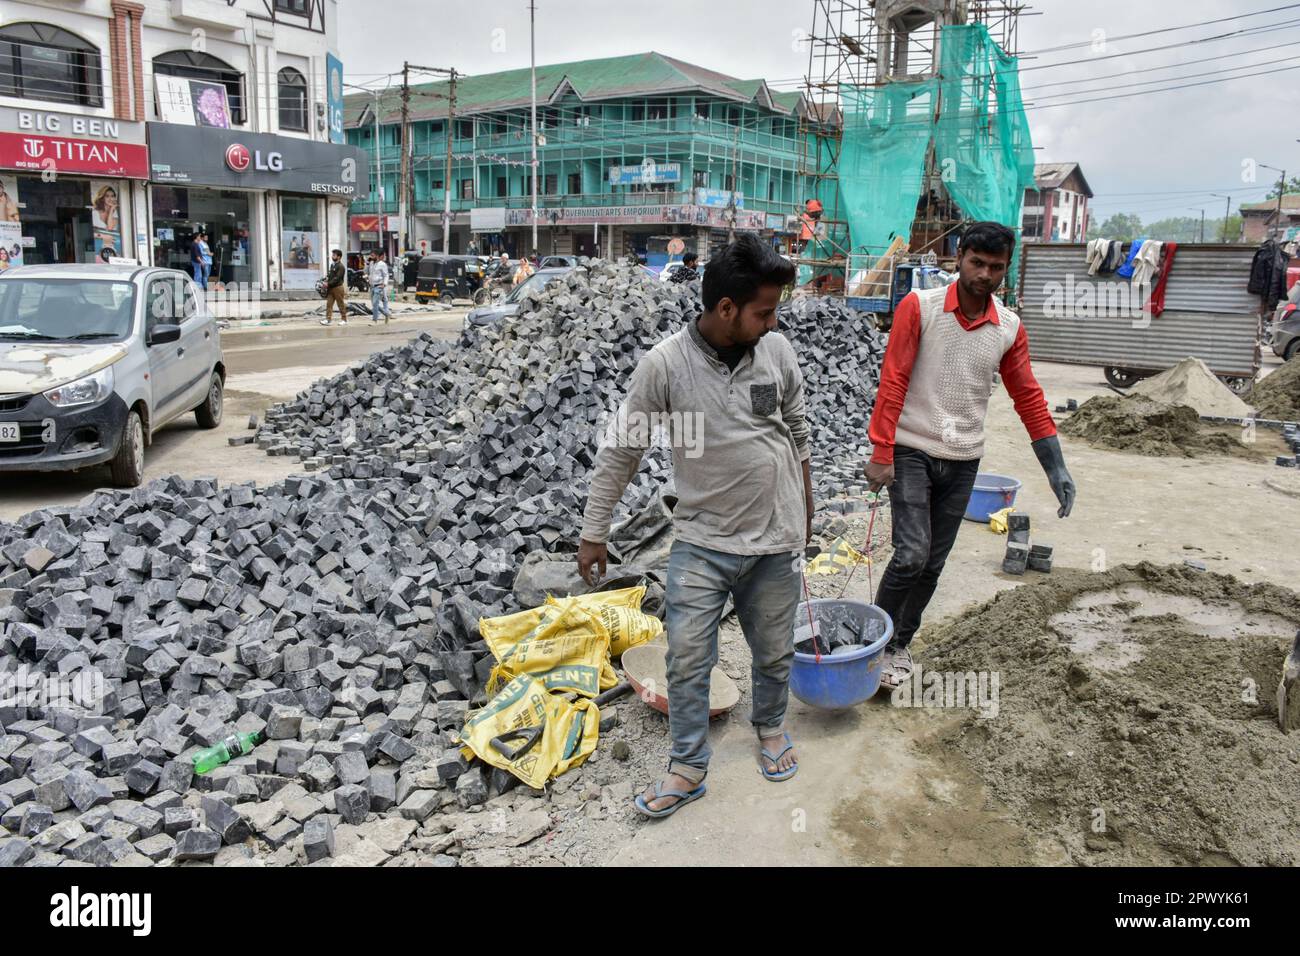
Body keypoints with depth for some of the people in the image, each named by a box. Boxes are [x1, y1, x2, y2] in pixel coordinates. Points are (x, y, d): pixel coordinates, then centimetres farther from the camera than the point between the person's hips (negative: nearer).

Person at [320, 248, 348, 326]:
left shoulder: (340, 266, -13)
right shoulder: (332, 265, 14)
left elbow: (337, 278, -19)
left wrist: (328, 284, -19)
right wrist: (327, 280, 2)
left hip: (338, 287, -8)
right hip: (331, 288, 8)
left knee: (341, 304, 2)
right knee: (329, 304, 1)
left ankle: (344, 320, 11)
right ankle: (328, 319, -1)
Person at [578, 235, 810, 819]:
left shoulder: (777, 352, -5)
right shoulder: (665, 363, -15)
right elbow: (620, 451, -7)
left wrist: (806, 510, 19)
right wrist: (594, 532, -4)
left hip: (775, 538, 2)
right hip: (701, 541, -2)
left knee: (774, 652, 17)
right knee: (687, 659, 2)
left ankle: (770, 726, 44)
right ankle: (688, 768, 21)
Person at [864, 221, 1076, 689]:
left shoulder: (1010, 328, 2)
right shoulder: (919, 307, -9)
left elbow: (1029, 398, 7)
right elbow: (892, 382, -11)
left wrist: (1056, 469, 3)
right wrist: (880, 452, -15)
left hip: (963, 461, 4)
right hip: (912, 453, -4)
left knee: (933, 565, 10)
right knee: (912, 554, -14)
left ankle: (900, 644, 28)